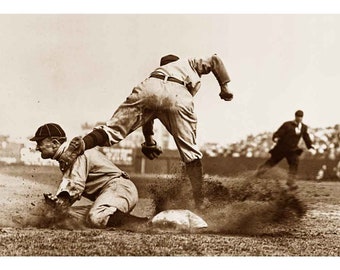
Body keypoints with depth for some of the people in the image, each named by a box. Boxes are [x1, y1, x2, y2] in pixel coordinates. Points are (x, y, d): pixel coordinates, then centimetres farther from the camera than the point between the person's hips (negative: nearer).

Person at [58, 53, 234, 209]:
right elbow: (214, 60, 25)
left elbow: (147, 113, 40)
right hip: (178, 97, -2)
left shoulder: (158, 70, 46)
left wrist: (149, 140, 43)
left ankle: (81, 145, -32)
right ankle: (199, 203, 1)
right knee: (190, 153, 4)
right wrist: (224, 87, 33)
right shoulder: (190, 63, 42)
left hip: (147, 88, 3)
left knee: (113, 129, -4)